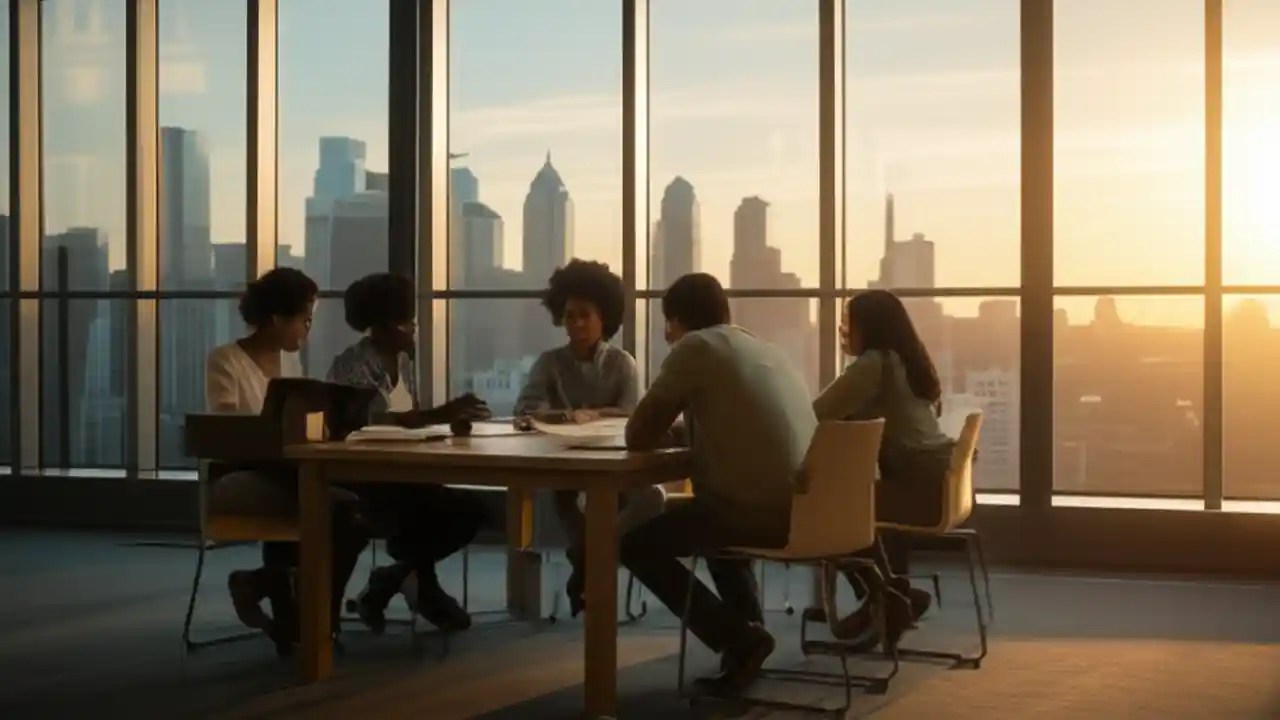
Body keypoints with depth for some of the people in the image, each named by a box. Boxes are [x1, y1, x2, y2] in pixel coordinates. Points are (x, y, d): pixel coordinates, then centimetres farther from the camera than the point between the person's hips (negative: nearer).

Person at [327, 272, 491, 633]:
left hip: (398, 477, 8)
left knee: (468, 511, -10)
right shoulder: (352, 365, -13)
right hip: (359, 481, -8)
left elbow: (410, 419, 9)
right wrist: (439, 415, -39)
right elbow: (372, 422, -29)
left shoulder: (403, 362, 12)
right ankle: (424, 589, 2)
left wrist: (452, 415, -11)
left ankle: (385, 586, 5)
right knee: (438, 511, -29)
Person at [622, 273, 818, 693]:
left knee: (636, 543, 11)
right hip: (804, 509, 8)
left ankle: (737, 638, 2)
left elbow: (639, 436, -1)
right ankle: (748, 627, 26)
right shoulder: (765, 350, 20)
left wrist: (655, 428, 20)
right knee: (714, 516, 36)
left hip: (759, 511, -8)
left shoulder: (696, 347, -2)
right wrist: (678, 428, 30)